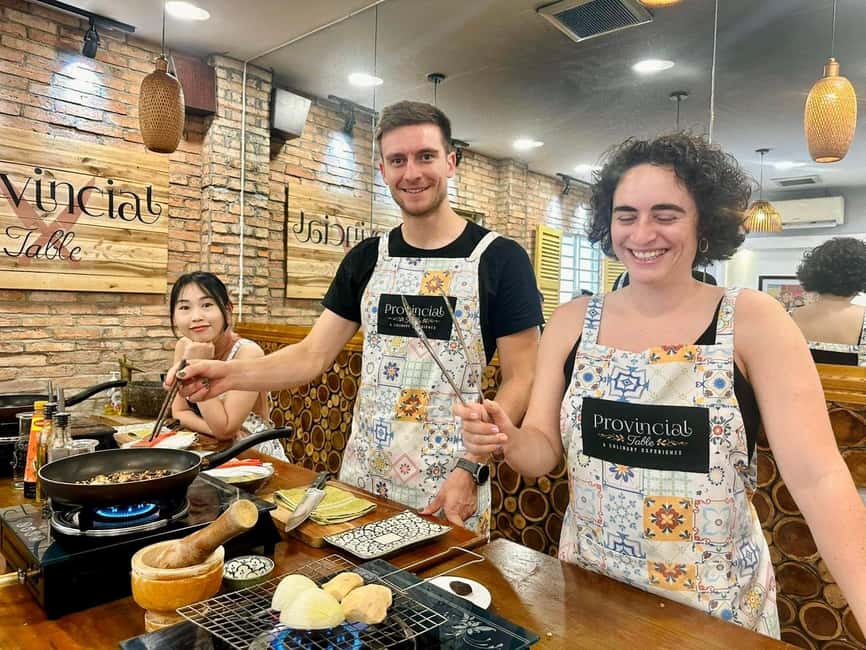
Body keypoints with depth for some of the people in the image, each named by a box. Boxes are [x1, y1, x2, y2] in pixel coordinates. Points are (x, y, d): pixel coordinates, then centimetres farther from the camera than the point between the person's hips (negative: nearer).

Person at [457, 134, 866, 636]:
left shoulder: (752, 321, -13)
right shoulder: (571, 322, -7)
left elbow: (818, 477, -15)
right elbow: (544, 449, -4)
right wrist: (507, 439, -25)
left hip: (717, 603, -2)